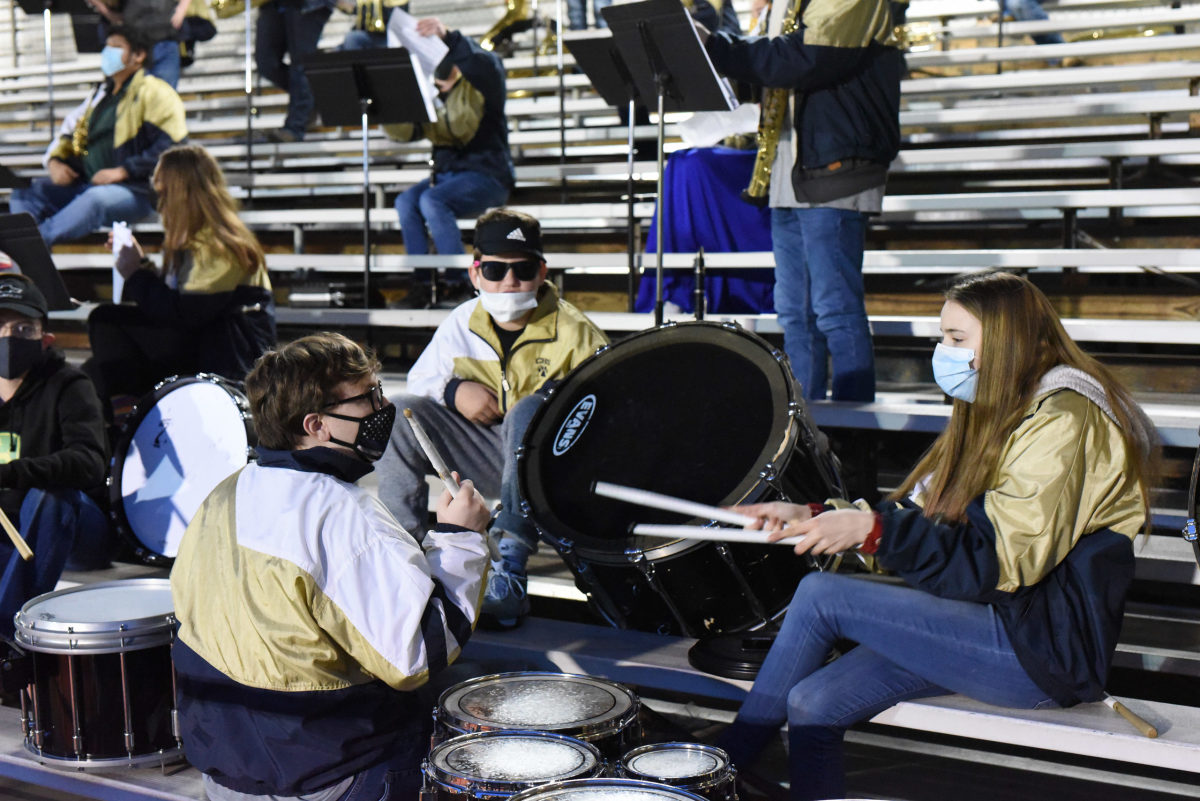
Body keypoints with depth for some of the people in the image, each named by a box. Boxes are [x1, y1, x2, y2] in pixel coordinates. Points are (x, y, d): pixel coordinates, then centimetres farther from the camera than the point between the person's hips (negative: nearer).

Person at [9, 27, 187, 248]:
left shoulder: (154, 93, 1)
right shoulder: (99, 95, 26)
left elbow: (170, 146, -12)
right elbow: (69, 133, 28)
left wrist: (122, 171, -18)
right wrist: (54, 161, 5)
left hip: (134, 191, -8)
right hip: (83, 185, 8)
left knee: (96, 199, -39)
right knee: (25, 191, -11)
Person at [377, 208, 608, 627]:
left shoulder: (572, 331, -10)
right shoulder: (462, 322, 3)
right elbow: (420, 379, 13)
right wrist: (453, 389, -10)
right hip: (489, 457, 5)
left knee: (532, 409, -37)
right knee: (401, 413, -13)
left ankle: (509, 566, -44)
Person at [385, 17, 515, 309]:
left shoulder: (480, 85, -5)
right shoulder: (432, 94, 13)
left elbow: (487, 63, -29)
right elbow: (405, 131, 7)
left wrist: (447, 37, -43)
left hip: (487, 175, -6)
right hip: (447, 173, 6)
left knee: (432, 201, -31)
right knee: (405, 202, -21)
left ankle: (458, 283, -23)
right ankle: (421, 284, -18)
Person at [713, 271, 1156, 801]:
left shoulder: (1063, 421, -15)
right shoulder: (995, 417, 17)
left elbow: (1004, 562, -23)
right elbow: (923, 518, 15)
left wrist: (873, 530, -26)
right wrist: (813, 518, 4)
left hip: (1040, 652, -9)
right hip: (999, 625, 9)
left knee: (818, 595, -14)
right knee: (813, 703, -8)